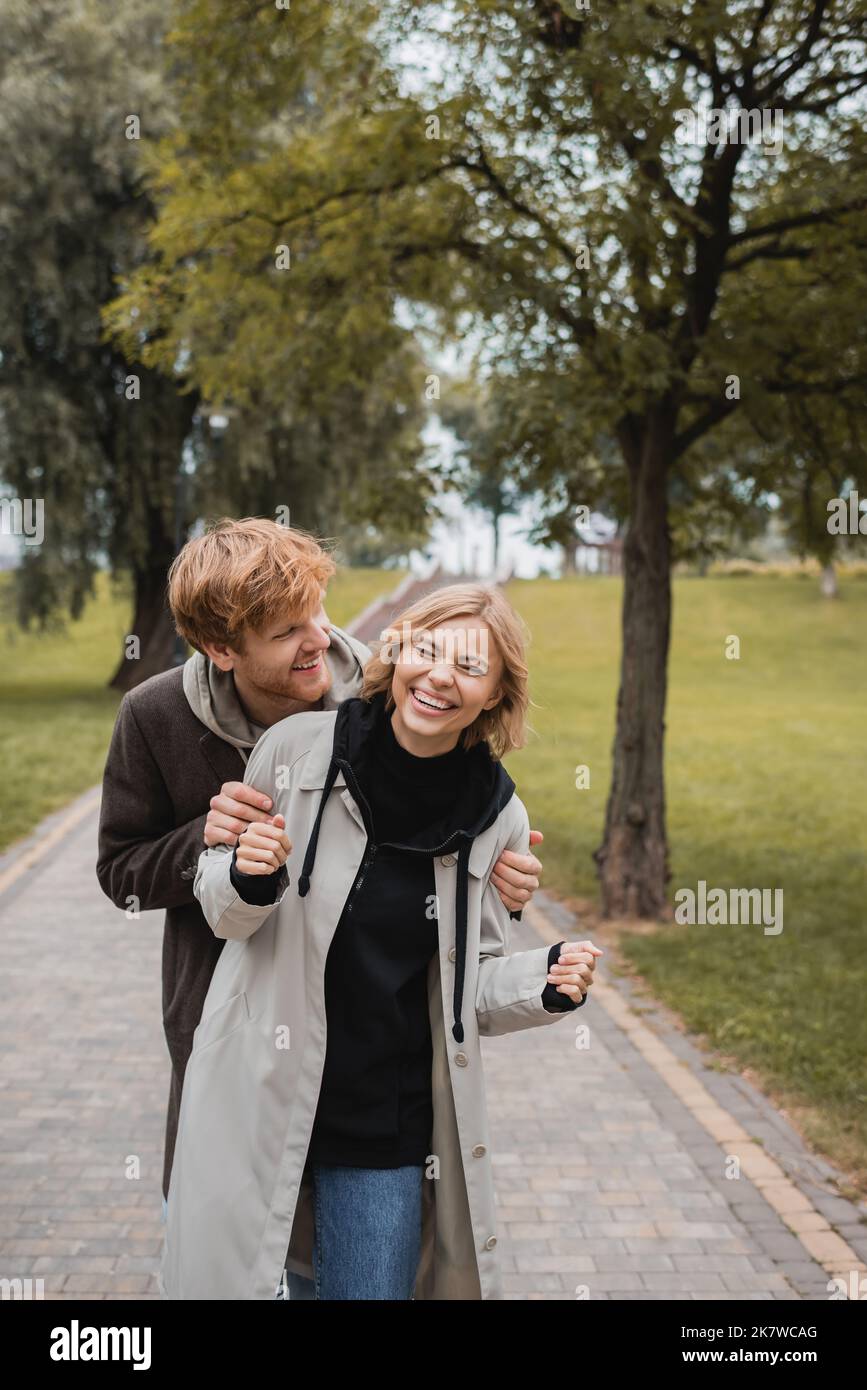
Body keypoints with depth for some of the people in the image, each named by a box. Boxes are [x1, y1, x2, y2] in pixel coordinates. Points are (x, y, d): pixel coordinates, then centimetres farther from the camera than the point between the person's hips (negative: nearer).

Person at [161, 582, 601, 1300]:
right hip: (260, 1098, -1)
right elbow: (226, 914, 2)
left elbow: (471, 980, 6)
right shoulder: (297, 747, -10)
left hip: (389, 1127, 1)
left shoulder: (496, 817, -5)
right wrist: (248, 879, -19)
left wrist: (548, 981, -13)